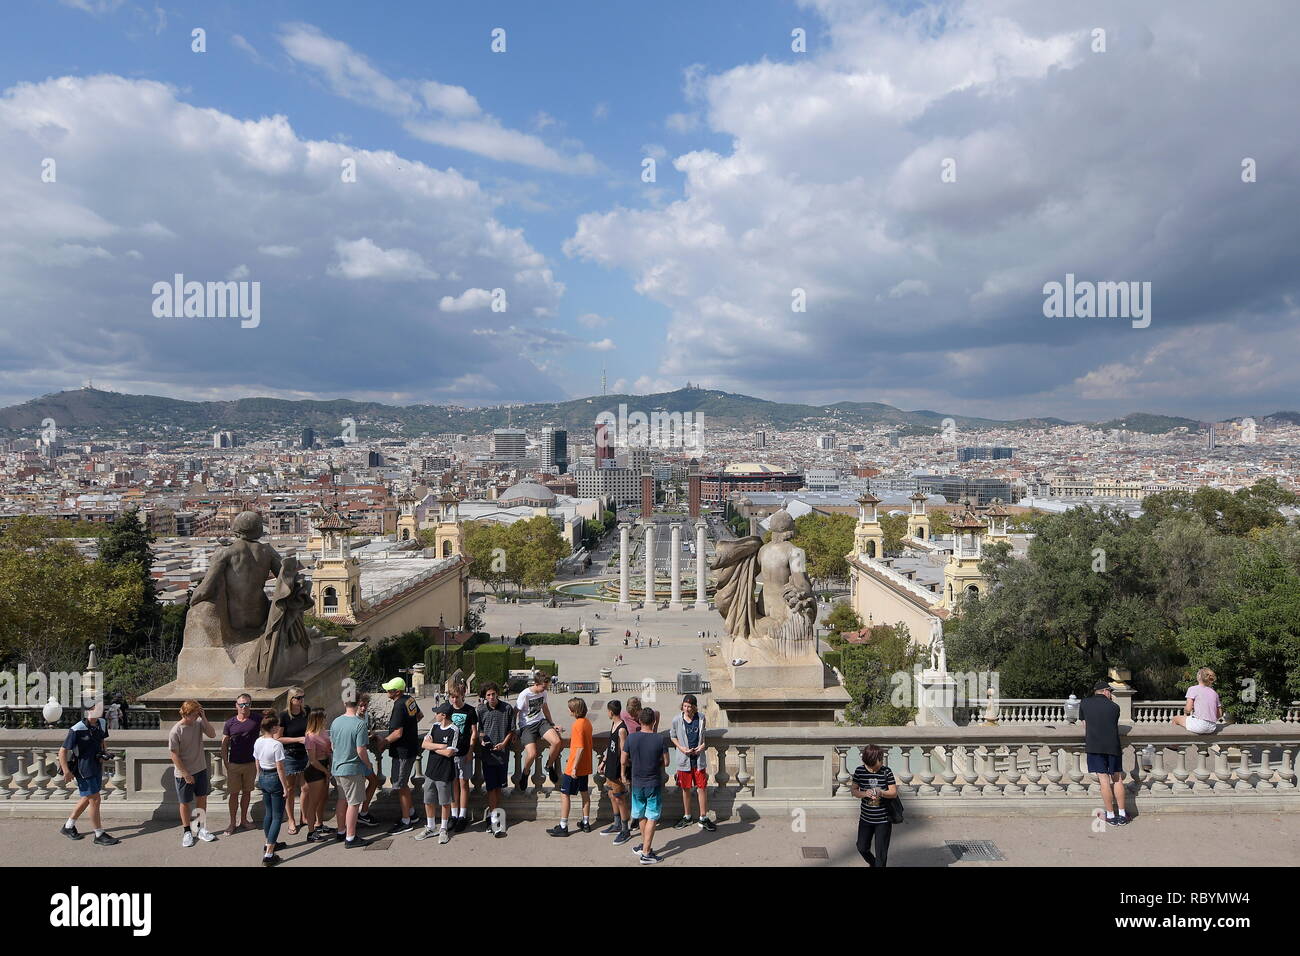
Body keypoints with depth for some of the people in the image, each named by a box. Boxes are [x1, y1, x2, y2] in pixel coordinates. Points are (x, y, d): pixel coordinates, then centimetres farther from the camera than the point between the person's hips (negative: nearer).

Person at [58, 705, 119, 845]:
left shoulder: (101, 724, 1)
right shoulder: (77, 730, -21)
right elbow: (62, 751, -16)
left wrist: (103, 753, 5)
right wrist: (66, 772, -17)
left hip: (97, 767, 8)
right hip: (84, 769, -8)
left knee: (87, 798, 20)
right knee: (95, 799, -5)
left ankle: (68, 827, 39)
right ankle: (99, 835, 6)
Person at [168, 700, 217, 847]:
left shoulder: (199, 723, -5)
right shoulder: (175, 731, -20)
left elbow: (212, 734, -11)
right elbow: (175, 755, -16)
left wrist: (204, 718, -19)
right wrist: (185, 774, -15)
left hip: (201, 769, 5)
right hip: (184, 773, -5)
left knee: (202, 799, 12)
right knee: (185, 803, 9)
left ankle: (201, 829, 26)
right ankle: (187, 832, 24)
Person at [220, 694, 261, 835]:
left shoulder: (257, 719, -6)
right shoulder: (229, 724, -3)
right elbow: (224, 745, 0)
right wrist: (226, 765, -6)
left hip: (251, 764, 1)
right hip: (234, 764, 0)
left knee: (247, 792, 13)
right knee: (234, 794, 6)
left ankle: (243, 820, 28)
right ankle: (233, 823, 20)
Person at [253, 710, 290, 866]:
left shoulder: (258, 742, -1)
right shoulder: (277, 745, -23)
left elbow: (257, 764, 10)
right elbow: (280, 768, -19)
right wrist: (285, 787, -10)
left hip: (263, 778, 8)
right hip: (275, 779, -8)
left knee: (268, 813, 23)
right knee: (277, 817, 1)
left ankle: (270, 843, 38)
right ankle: (268, 855, -1)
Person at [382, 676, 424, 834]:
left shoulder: (399, 706, -24)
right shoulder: (409, 699, 4)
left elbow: (398, 733, -25)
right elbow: (420, 715, 21)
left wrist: (384, 741, -12)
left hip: (403, 751, -10)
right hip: (412, 748, 10)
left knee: (400, 786, 1)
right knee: (403, 783, 22)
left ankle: (406, 822, 8)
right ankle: (411, 812, 33)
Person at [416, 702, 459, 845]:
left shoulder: (453, 731, -15)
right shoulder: (434, 727, 5)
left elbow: (449, 752, -20)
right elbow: (424, 744, -4)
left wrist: (432, 746, -9)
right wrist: (441, 746, -17)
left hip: (445, 774, -6)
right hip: (431, 771, 6)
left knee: (445, 802, 7)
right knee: (428, 801, 14)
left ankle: (444, 829, 23)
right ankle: (430, 828, 30)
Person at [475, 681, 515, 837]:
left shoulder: (507, 708, -1)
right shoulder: (481, 710, 2)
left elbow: (511, 730, 4)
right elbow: (480, 730, 12)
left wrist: (504, 743, -9)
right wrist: (482, 741, -6)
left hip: (502, 753, 0)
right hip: (487, 753, 0)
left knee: (499, 786, 8)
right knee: (491, 787, -4)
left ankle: (495, 813, 20)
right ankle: (494, 818, -2)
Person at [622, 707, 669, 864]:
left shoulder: (631, 738, -9)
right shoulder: (660, 740, -14)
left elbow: (624, 761, -2)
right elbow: (666, 762, -7)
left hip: (637, 784, 3)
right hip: (653, 784, -2)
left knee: (641, 816, 20)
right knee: (652, 818, 5)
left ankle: (646, 845, 34)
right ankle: (646, 853, 5)